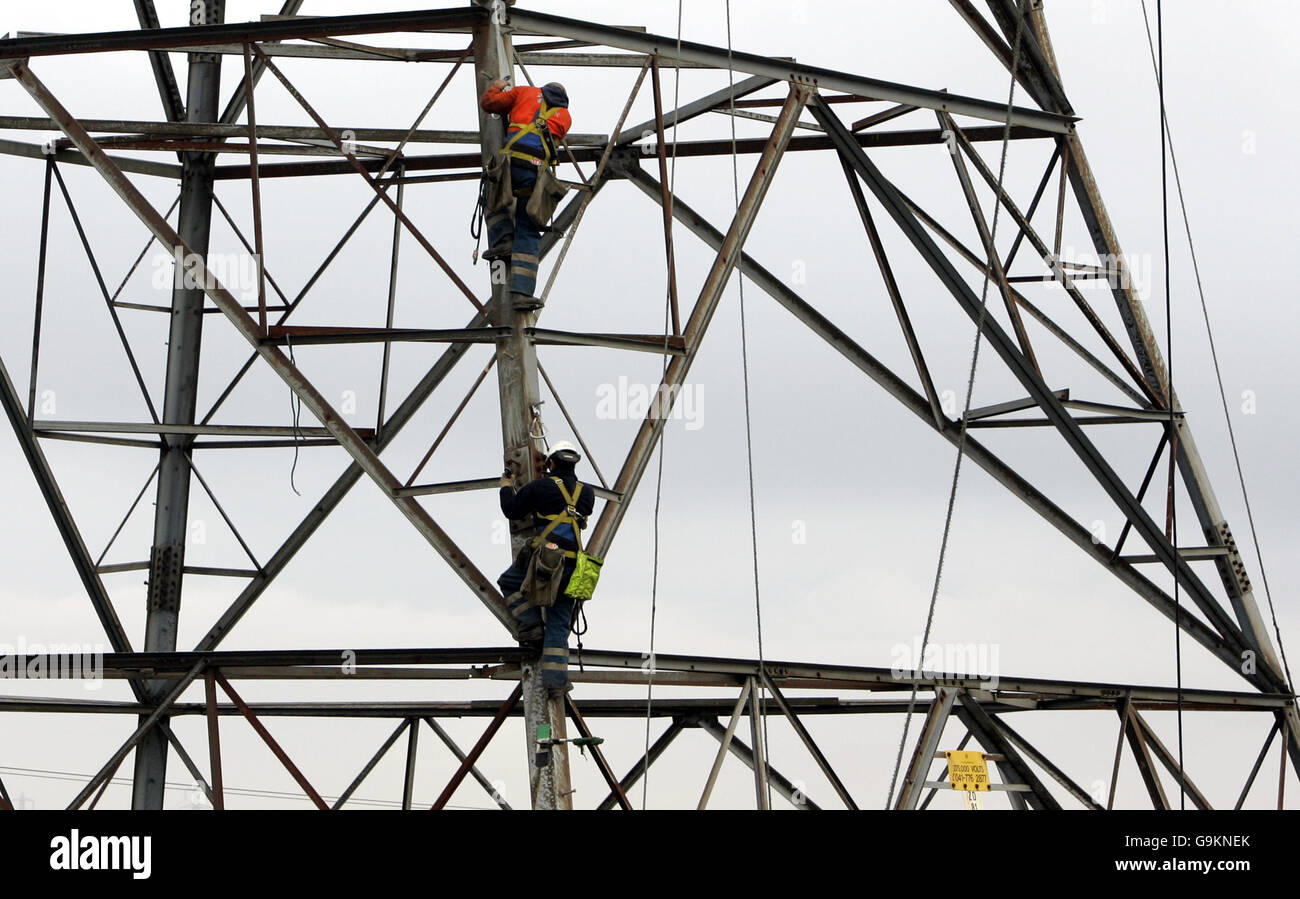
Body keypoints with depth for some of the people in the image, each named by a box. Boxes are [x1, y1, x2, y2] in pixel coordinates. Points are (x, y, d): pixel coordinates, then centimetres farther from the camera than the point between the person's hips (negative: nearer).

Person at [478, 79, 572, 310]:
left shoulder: (527, 93, 22)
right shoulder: (565, 117, 27)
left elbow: (488, 102, 20)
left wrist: (496, 87, 42)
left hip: (513, 159, -2)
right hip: (538, 170, 2)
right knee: (528, 233, 5)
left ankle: (502, 240, 10)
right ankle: (522, 292, -5)